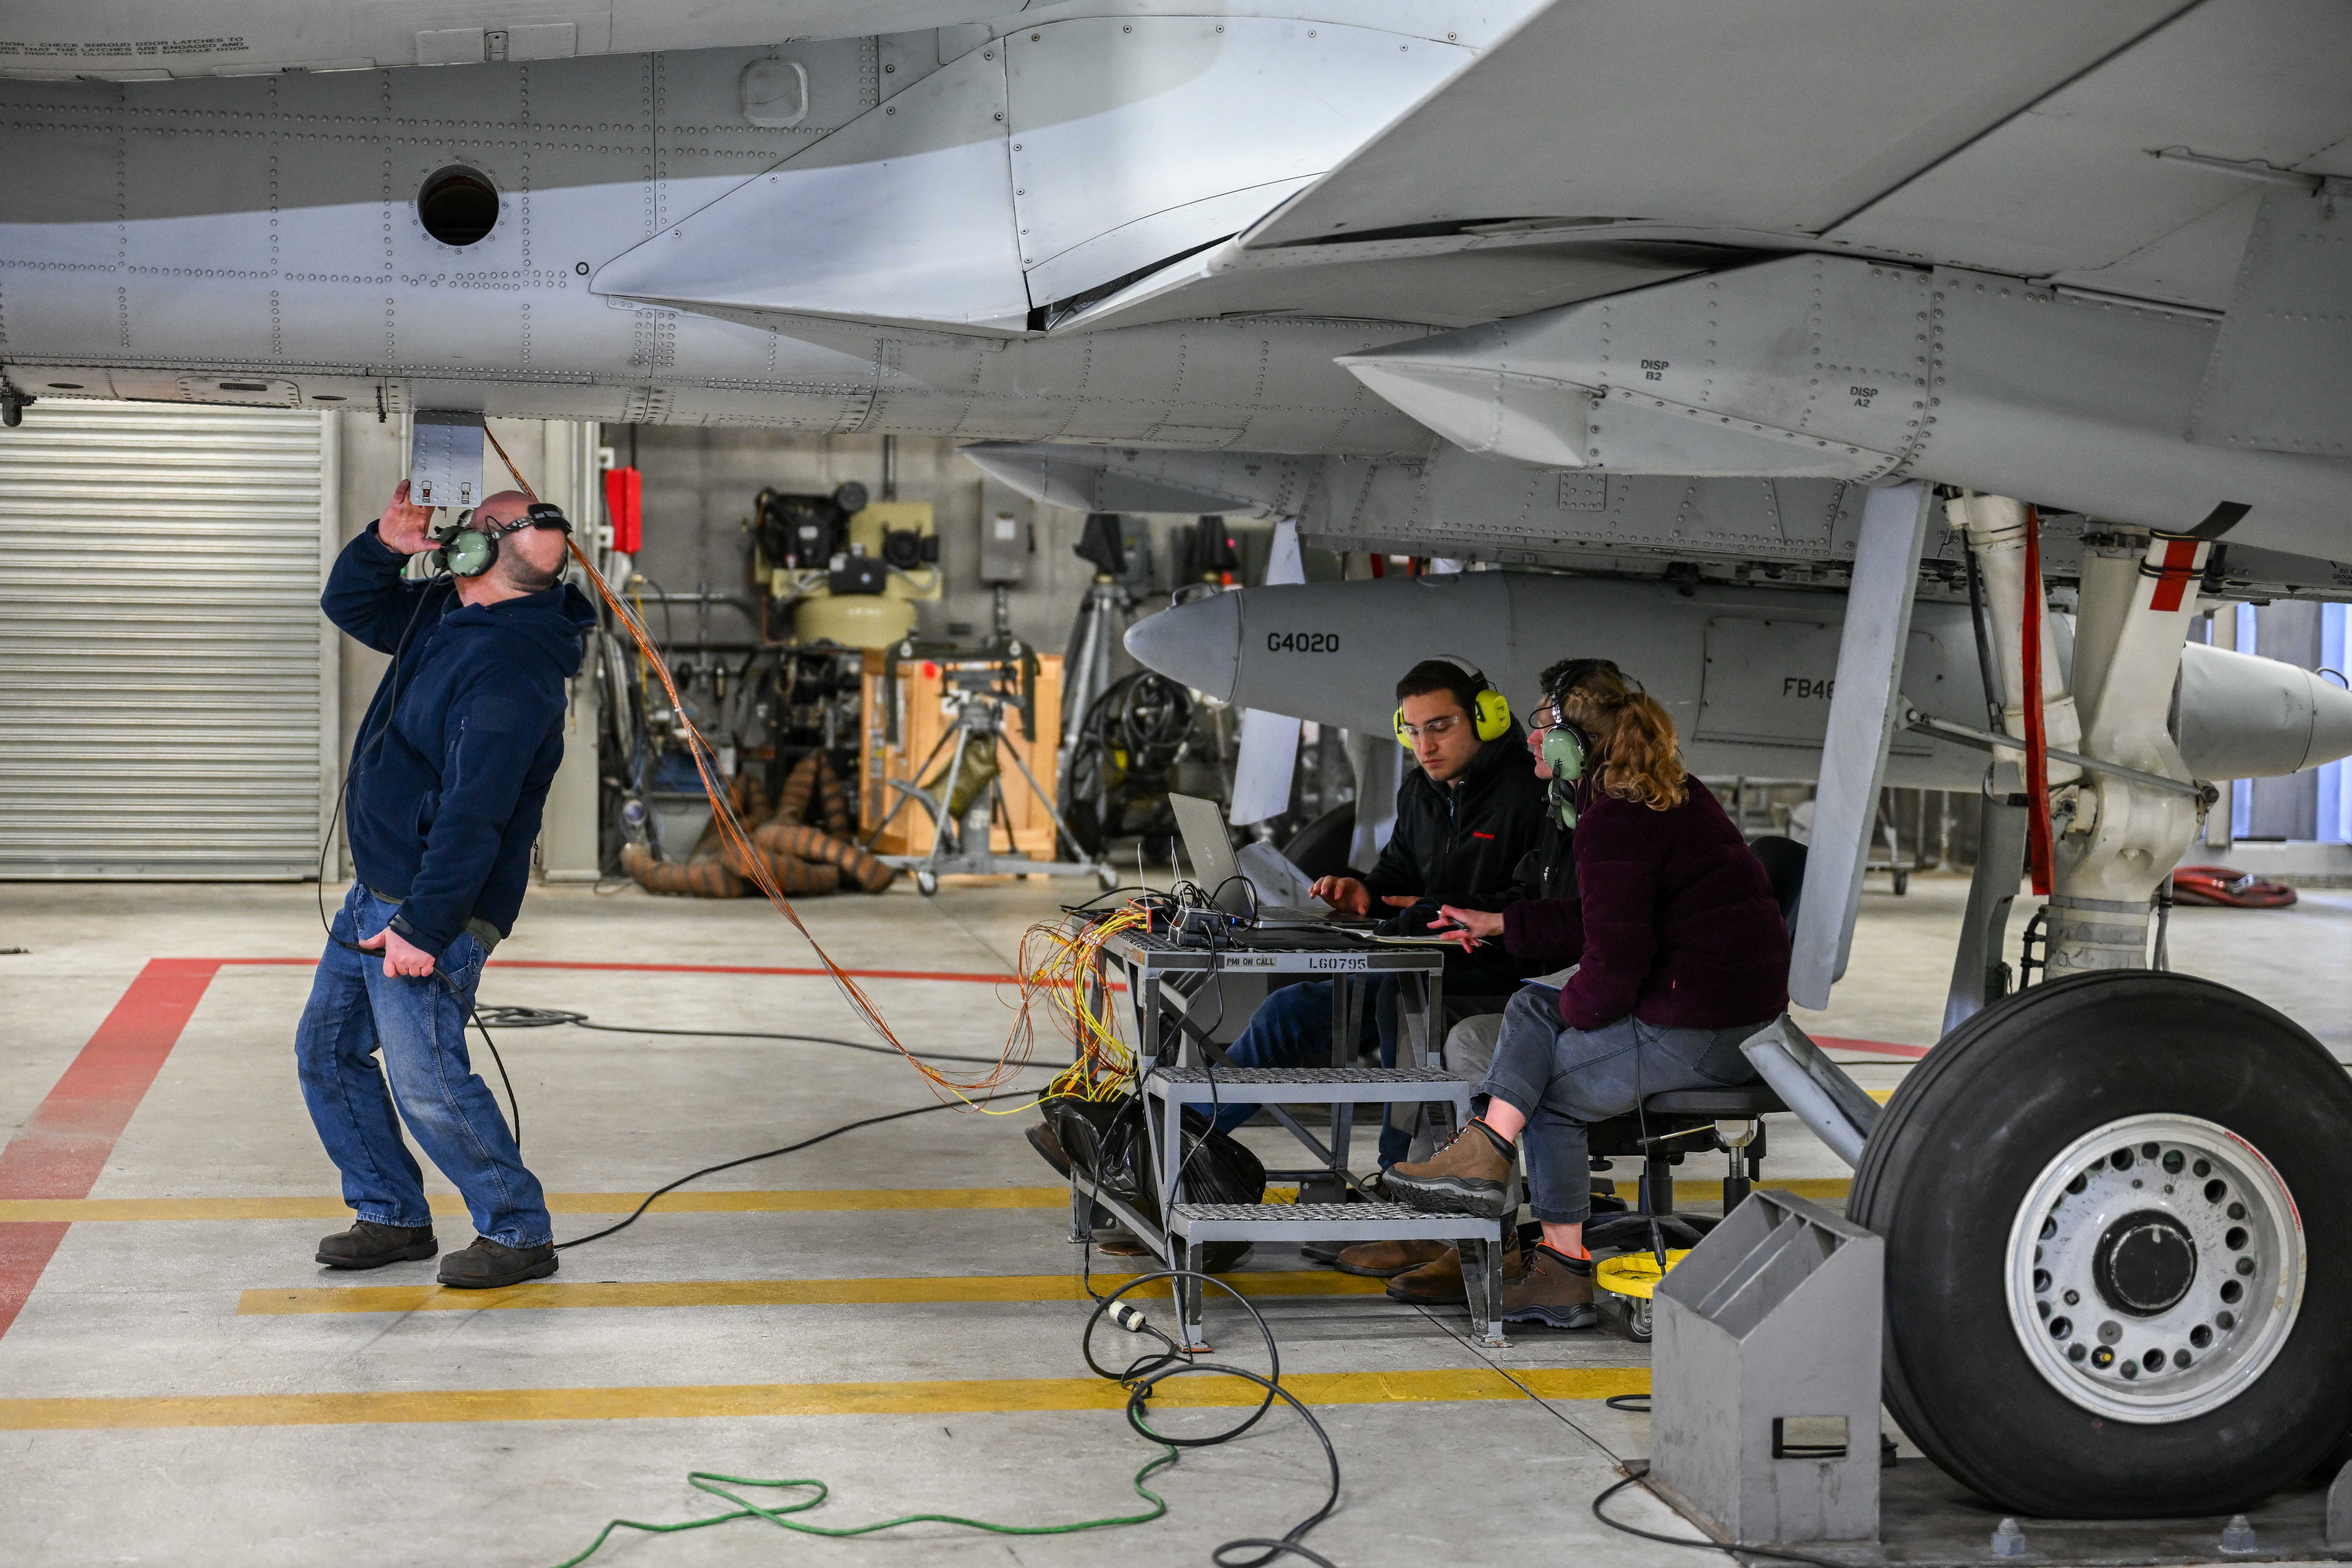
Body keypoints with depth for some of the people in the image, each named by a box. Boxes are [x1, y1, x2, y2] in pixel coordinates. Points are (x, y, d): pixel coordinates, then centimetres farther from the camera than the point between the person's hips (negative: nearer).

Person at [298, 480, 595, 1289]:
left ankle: (519, 1234, 6)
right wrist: (385, 544, -1)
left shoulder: (512, 665, -24)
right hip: (374, 892, 10)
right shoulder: (444, 612, 7)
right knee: (327, 1050, 14)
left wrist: (421, 927, -27)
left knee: (427, 1082, -11)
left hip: (433, 905, -10)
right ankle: (394, 1218, 25)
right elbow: (349, 605, 21)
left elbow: (474, 814, -27)